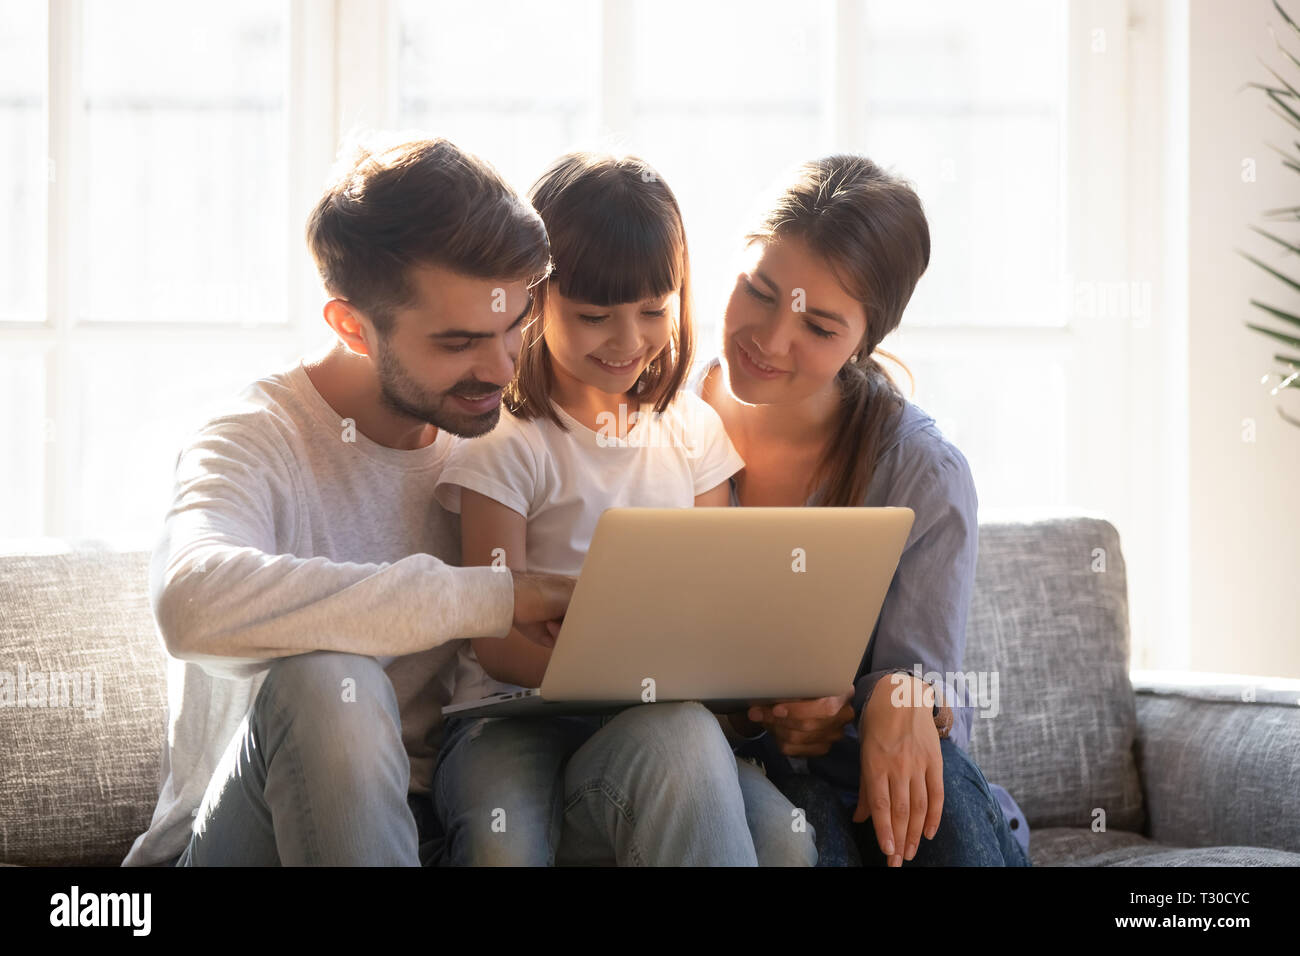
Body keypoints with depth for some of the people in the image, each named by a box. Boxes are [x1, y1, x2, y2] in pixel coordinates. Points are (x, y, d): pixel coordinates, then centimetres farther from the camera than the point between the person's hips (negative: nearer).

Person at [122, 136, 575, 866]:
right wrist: (488, 598, -33)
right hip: (236, 834, -3)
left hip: (424, 824, 3)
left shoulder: (494, 441, 6)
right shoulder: (258, 443, -12)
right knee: (327, 680, -34)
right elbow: (195, 600, -36)